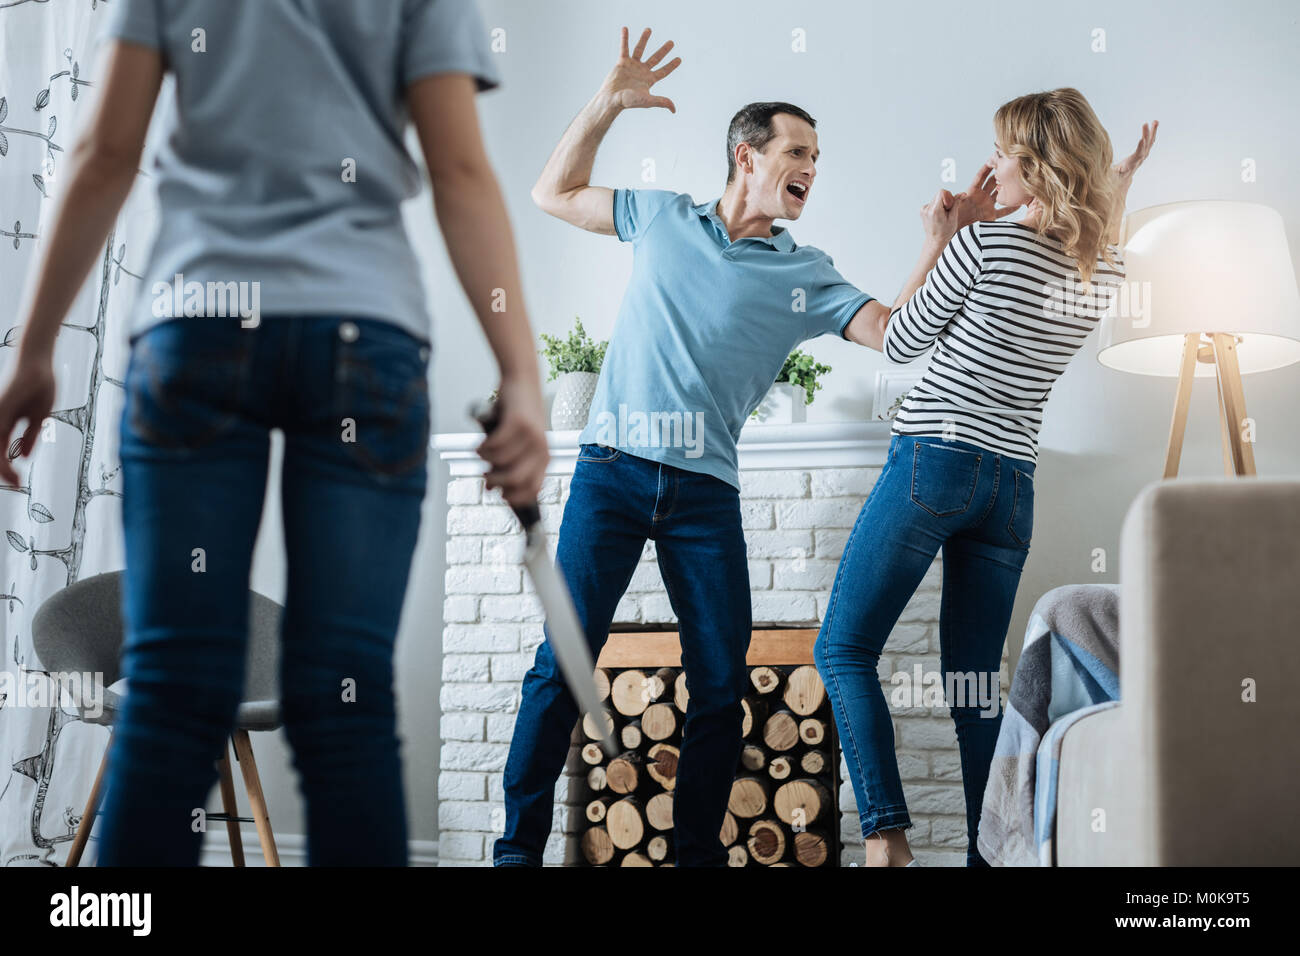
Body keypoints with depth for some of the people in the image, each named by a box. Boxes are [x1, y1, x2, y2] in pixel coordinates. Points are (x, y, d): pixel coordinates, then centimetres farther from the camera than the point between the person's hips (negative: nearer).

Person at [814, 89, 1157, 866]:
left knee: (844, 648, 2)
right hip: (1013, 487, 6)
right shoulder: (1105, 276, 5)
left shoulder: (982, 244, -11)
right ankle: (990, 852, 11)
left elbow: (899, 344, 1)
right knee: (975, 680, 11)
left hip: (934, 462, -6)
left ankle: (887, 831, -10)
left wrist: (936, 245, 10)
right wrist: (1117, 189, 22)